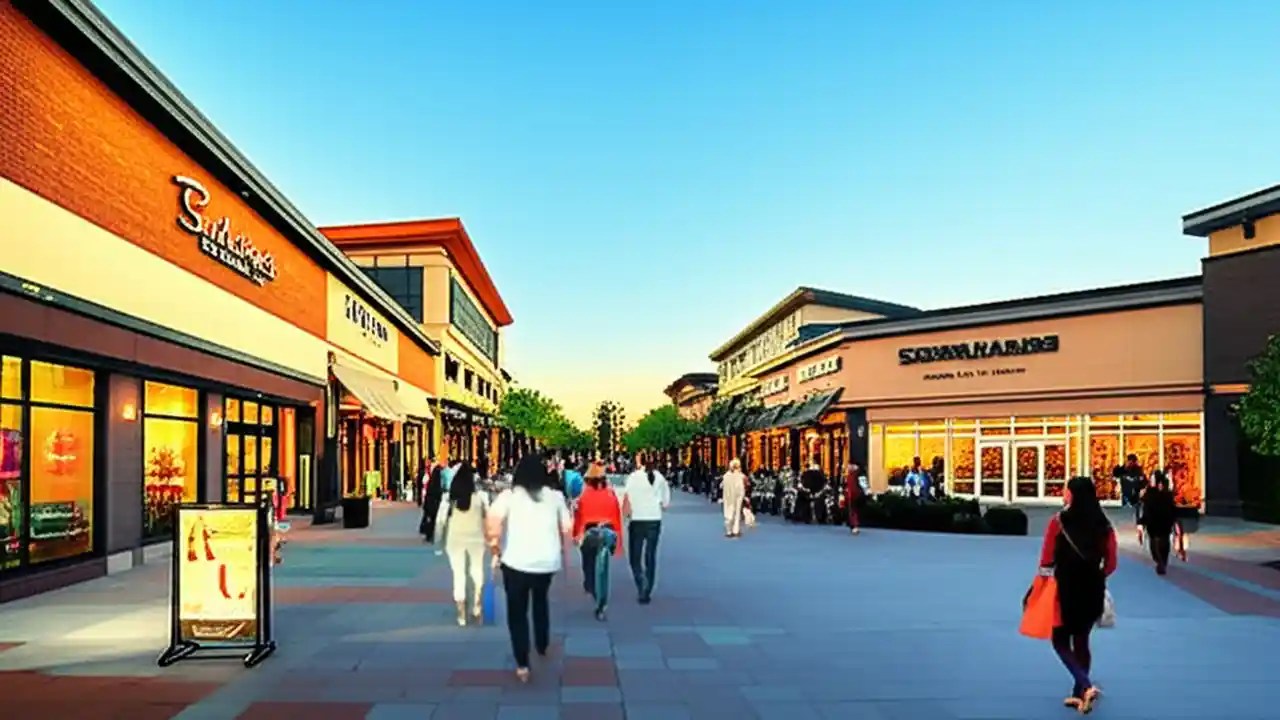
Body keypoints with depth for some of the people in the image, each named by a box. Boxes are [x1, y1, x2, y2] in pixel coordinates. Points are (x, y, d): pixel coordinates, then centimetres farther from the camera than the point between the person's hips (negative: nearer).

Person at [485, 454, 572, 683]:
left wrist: (495, 547, -9)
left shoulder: (509, 496, -4)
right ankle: (542, 645, 42)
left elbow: (492, 519, -21)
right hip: (547, 560, 4)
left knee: (517, 612, 9)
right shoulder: (555, 496, 6)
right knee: (541, 601, 30)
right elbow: (566, 527, 6)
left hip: (516, 561, -3)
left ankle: (522, 665, 5)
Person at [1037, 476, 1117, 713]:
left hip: (1065, 588, -4)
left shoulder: (1059, 521, -13)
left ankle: (1086, 686, -10)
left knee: (1061, 641, 9)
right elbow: (1111, 564, 2)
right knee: (1081, 641, 18)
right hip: (1093, 589, 4)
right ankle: (1079, 694, 23)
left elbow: (1046, 561, -12)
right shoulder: (1104, 525, -1)